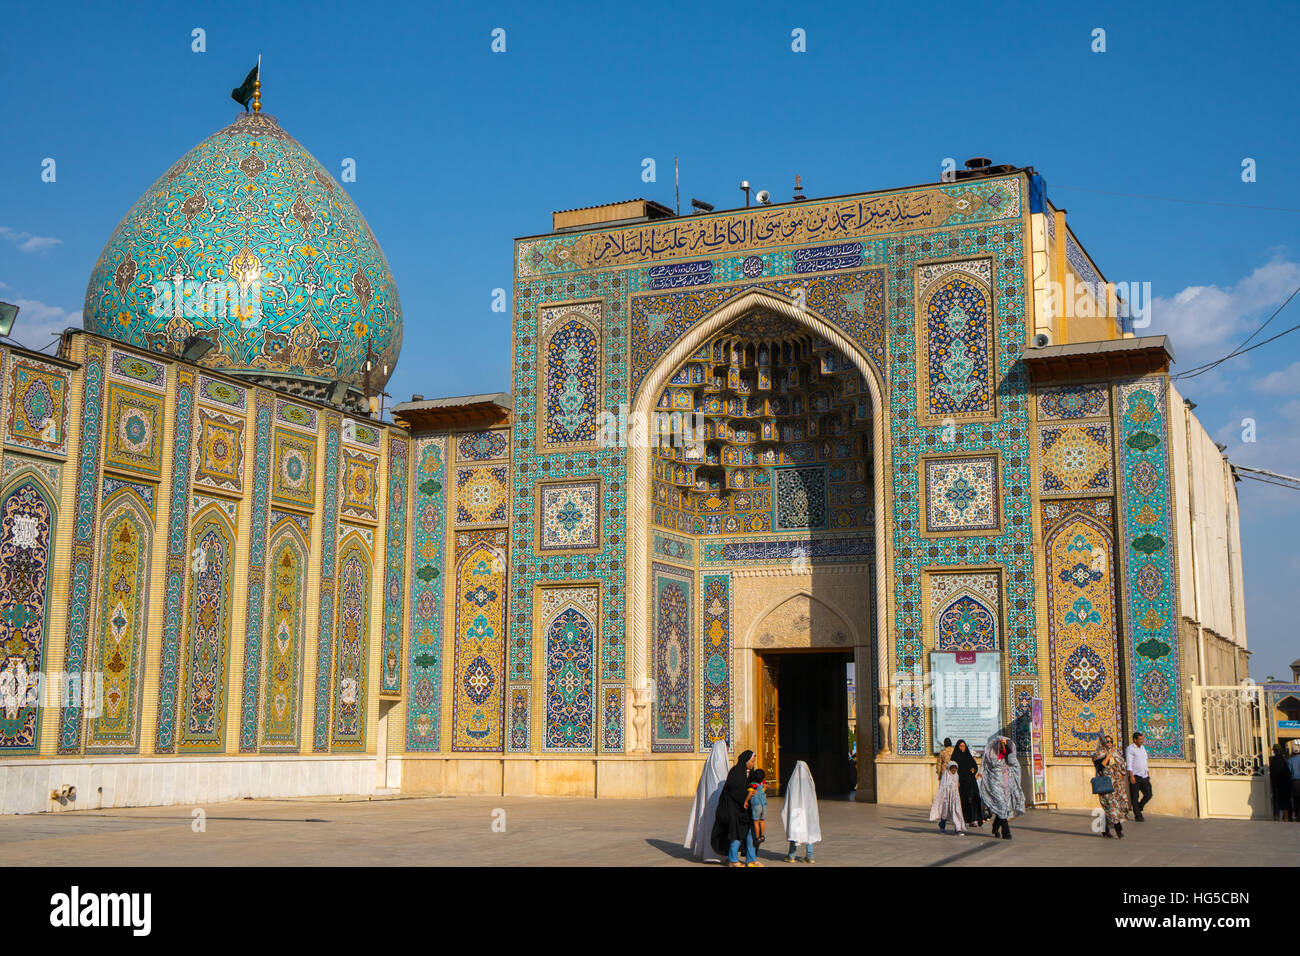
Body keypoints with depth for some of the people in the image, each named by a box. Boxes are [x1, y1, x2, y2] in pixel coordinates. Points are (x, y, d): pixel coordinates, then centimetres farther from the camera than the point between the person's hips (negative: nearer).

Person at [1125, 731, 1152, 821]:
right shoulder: (1130, 748, -6)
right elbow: (1129, 763, -12)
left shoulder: (1142, 747, 17)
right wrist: (1131, 776, -19)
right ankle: (1138, 815, 5)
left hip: (1144, 776, 7)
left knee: (1148, 794, 1)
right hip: (1135, 776, -7)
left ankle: (1138, 809, 21)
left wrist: (1148, 773, 20)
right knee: (1135, 797, -2)